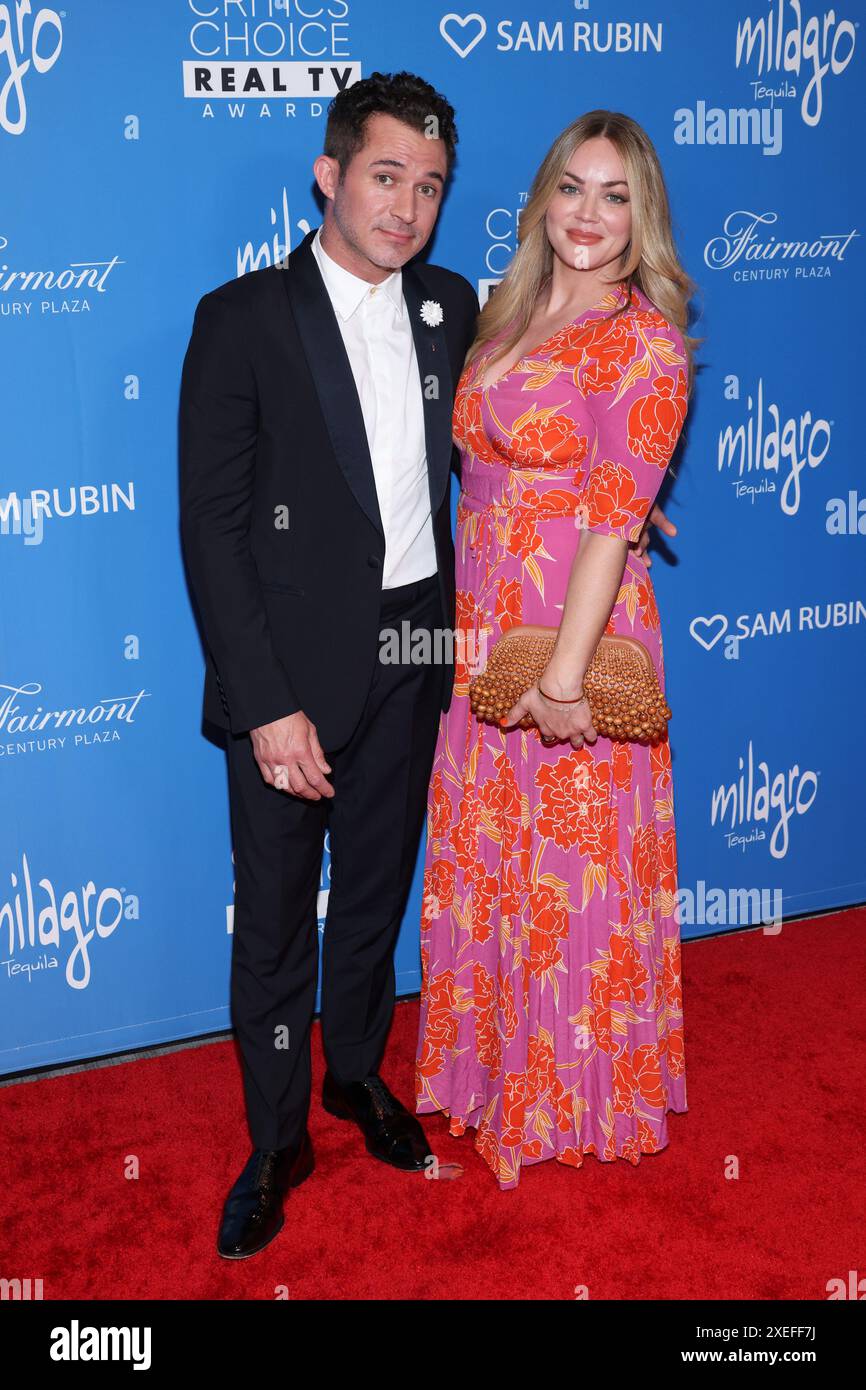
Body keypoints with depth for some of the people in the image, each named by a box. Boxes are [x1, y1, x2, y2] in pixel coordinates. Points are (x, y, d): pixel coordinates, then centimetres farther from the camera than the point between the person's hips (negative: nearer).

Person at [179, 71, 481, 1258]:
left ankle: (358, 1071, 43)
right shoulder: (243, 318, -9)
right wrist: (267, 703, -18)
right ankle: (278, 1140, 27)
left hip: (413, 656, 5)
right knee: (274, 915, 8)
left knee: (376, 888, 20)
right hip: (292, 669, -4)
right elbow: (211, 526, -13)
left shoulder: (450, 307, 6)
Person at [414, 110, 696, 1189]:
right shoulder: (504, 316, 10)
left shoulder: (647, 341, -10)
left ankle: (574, 1098, 28)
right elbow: (483, 466, 12)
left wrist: (565, 672, -22)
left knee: (571, 864, 6)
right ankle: (496, 1065, 37)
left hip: (578, 633, -6)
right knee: (482, 859, 15)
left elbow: (615, 516, -18)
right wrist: (478, 636, 5)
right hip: (481, 630, 7)